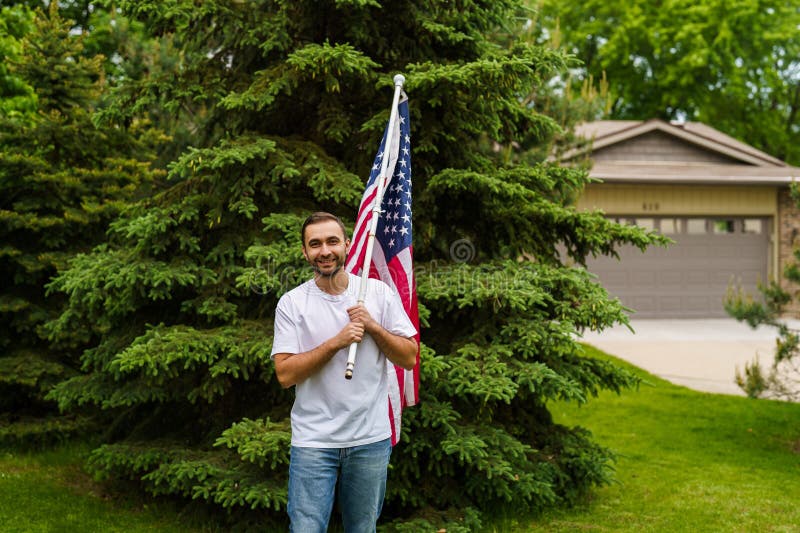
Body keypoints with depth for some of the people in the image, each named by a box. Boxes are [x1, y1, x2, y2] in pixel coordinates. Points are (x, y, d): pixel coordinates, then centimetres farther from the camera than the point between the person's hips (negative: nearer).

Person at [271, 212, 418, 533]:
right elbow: (284, 374, -10)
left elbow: (409, 358, 3)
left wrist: (372, 326, -12)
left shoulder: (379, 292, 3)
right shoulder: (292, 303, -3)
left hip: (371, 439, 2)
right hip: (313, 442, -2)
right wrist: (337, 341, -18)